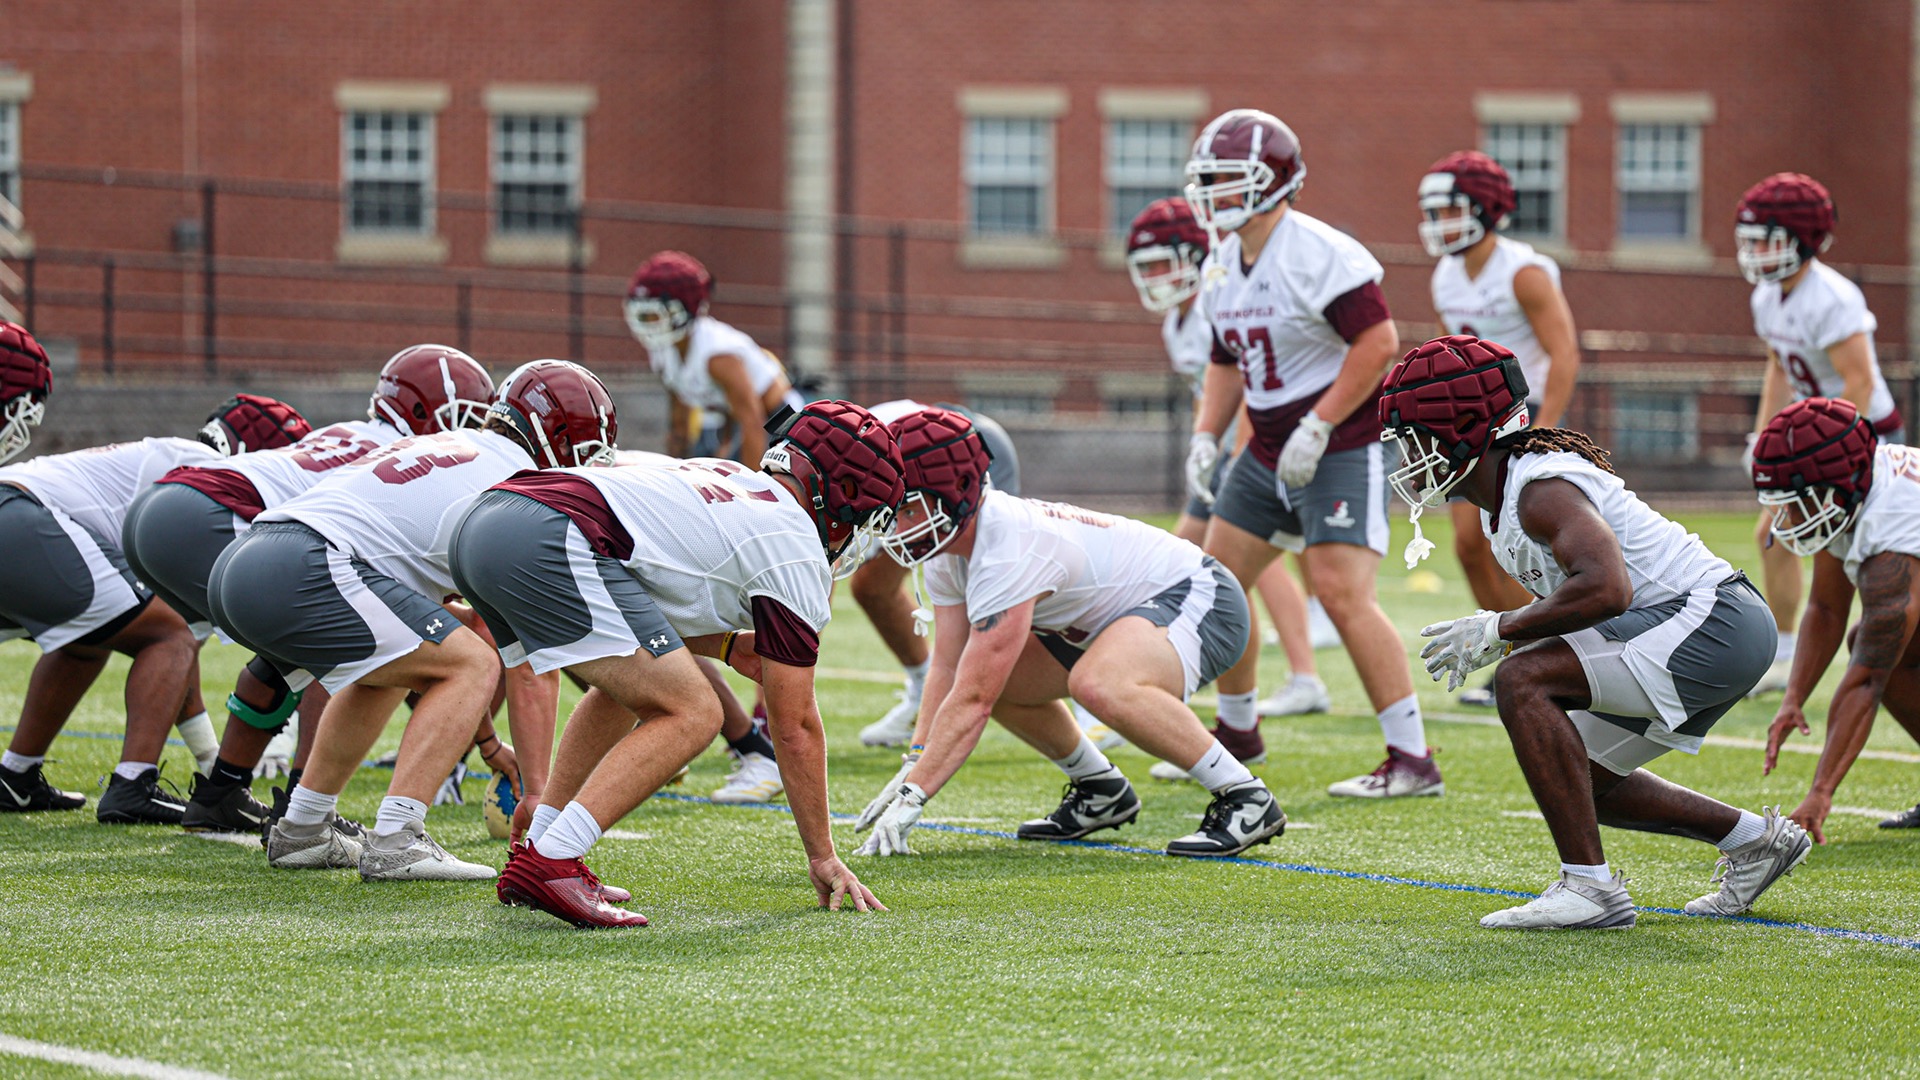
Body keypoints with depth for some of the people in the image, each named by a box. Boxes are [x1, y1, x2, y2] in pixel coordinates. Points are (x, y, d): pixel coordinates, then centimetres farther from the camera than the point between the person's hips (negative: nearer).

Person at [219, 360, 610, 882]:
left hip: (235, 565, 10)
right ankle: (394, 843, -9)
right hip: (303, 572, -9)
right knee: (473, 665, -2)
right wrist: (537, 798, 10)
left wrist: (487, 744, 42)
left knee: (392, 664, 29)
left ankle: (301, 832, 28)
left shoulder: (448, 447, 29)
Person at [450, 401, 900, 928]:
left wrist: (727, 645, 27)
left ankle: (536, 855, 20)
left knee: (628, 687, 28)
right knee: (692, 715, -3)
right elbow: (794, 726, 10)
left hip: (478, 527, 9)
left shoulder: (726, 476, 29)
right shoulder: (796, 552, 7)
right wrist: (823, 859, 18)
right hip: (549, 547, -9)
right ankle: (549, 865, -15)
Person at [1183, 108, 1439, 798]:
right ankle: (1237, 734, 29)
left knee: (1342, 592, -18)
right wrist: (1206, 435, 7)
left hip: (1344, 447, -9)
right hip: (1271, 452, 9)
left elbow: (1378, 342, -22)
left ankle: (1412, 760, -14)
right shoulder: (1220, 268, 10)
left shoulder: (1320, 255, -18)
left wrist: (1316, 430, -22)